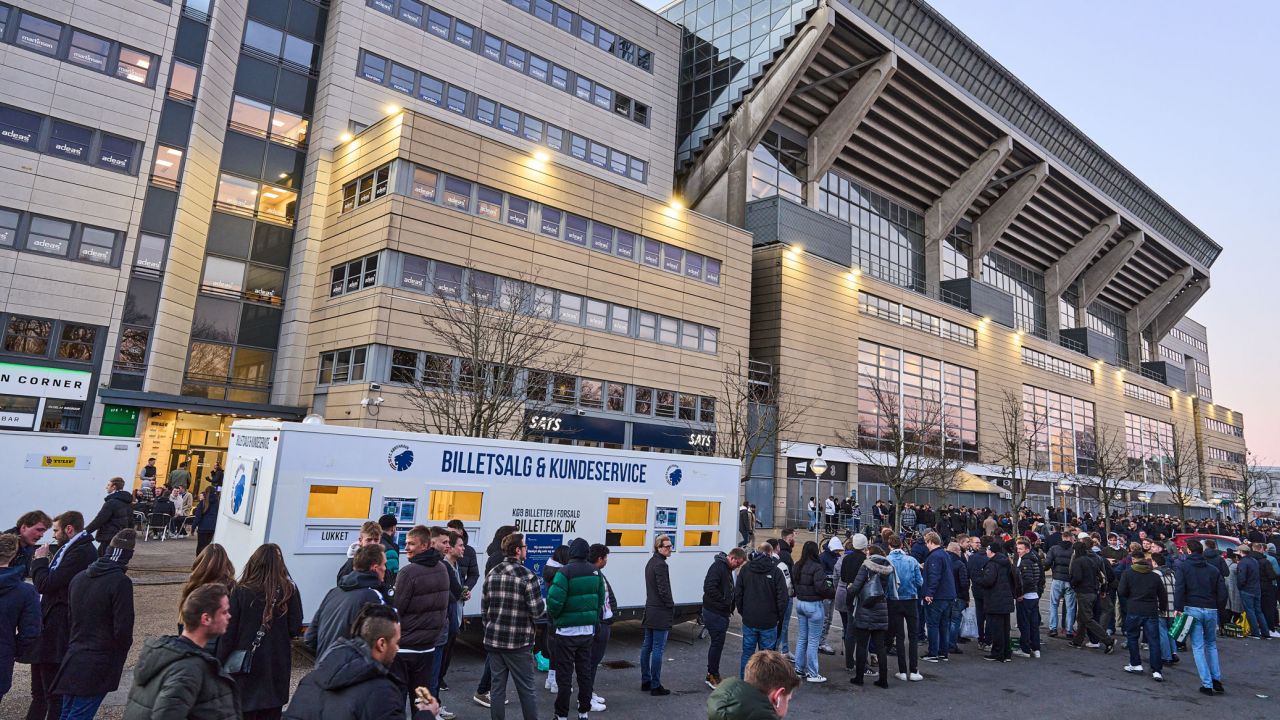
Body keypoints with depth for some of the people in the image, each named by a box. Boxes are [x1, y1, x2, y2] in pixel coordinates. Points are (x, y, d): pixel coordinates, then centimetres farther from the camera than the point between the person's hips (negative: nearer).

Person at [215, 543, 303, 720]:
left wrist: (219, 665, 1)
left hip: (246, 665, -1)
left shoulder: (240, 592, -13)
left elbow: (228, 633, -10)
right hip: (277, 665, 1)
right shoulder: (289, 591, -10)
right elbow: (295, 629, -6)